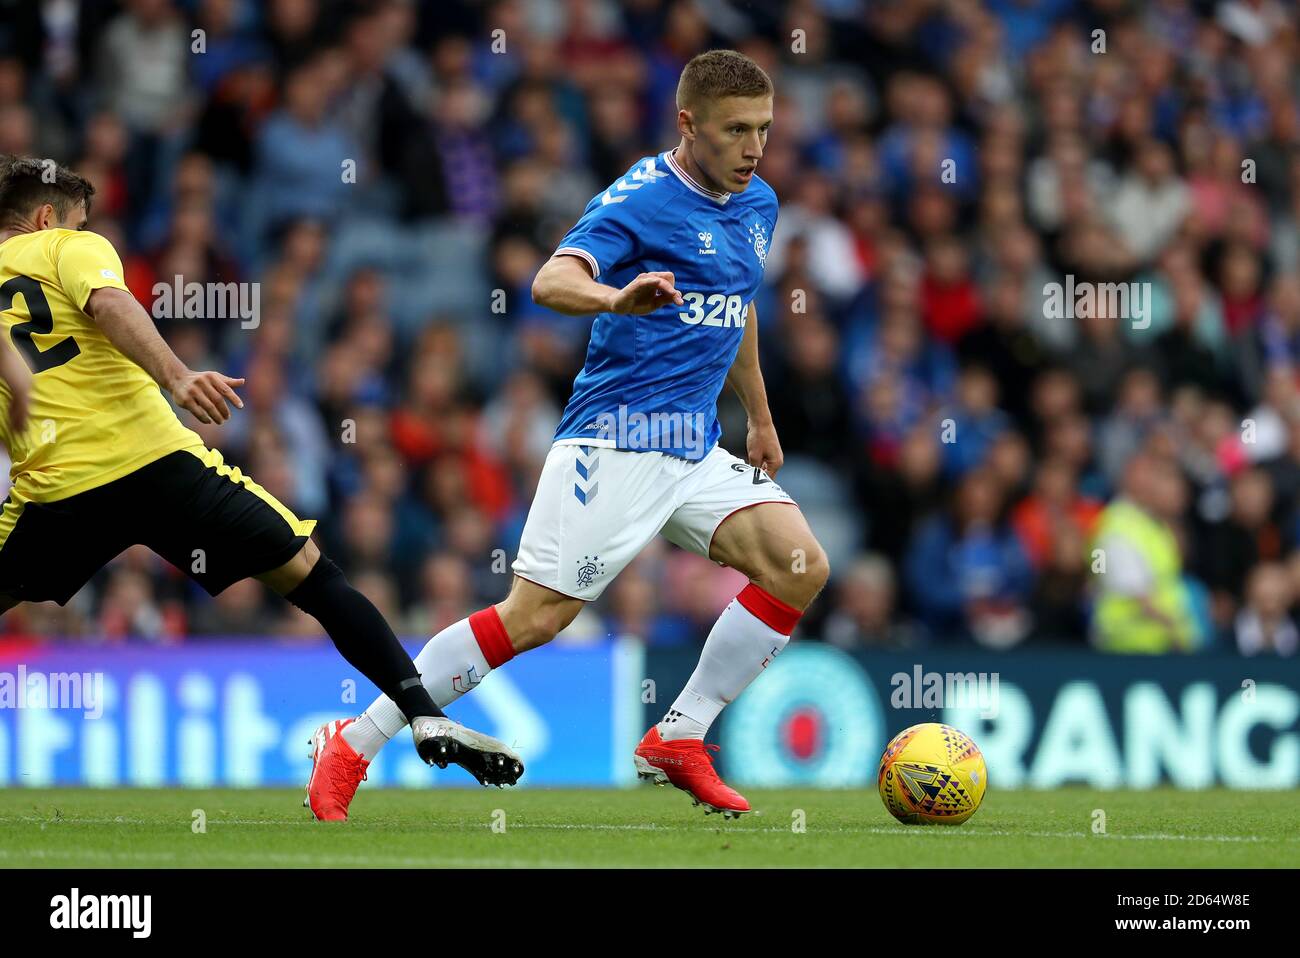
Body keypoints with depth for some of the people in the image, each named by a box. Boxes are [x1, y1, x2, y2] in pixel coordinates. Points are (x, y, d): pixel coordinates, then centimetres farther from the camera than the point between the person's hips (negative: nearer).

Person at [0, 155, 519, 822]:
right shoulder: (68, 247, 8)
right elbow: (107, 304, -13)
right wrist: (176, 378, -23)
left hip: (55, 490, 2)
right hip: (153, 458, -2)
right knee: (305, 569, 5)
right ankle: (424, 715, -3)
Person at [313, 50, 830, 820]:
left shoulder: (757, 205, 13)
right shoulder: (642, 198, -12)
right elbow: (553, 281, -28)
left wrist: (761, 420, 34)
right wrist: (618, 299, -49)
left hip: (697, 451, 8)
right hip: (615, 442, -8)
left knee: (801, 566, -10)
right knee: (534, 616, -12)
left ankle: (679, 740, -1)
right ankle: (356, 743, -2)